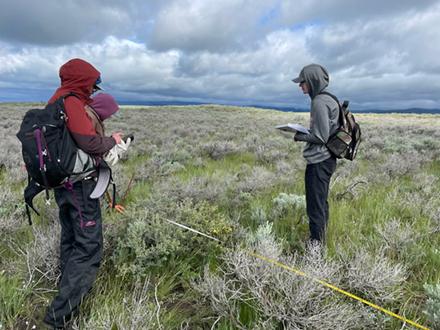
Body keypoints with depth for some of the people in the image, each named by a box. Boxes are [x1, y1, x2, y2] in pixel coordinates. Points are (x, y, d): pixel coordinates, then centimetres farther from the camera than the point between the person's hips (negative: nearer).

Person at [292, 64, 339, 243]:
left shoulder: (320, 102, -17)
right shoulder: (327, 99, 13)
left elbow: (321, 137, -20)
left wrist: (300, 136, -7)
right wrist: (303, 132, 9)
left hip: (318, 162, -10)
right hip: (325, 159, 10)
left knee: (315, 207, -2)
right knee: (321, 203, 19)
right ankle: (320, 240, 32)